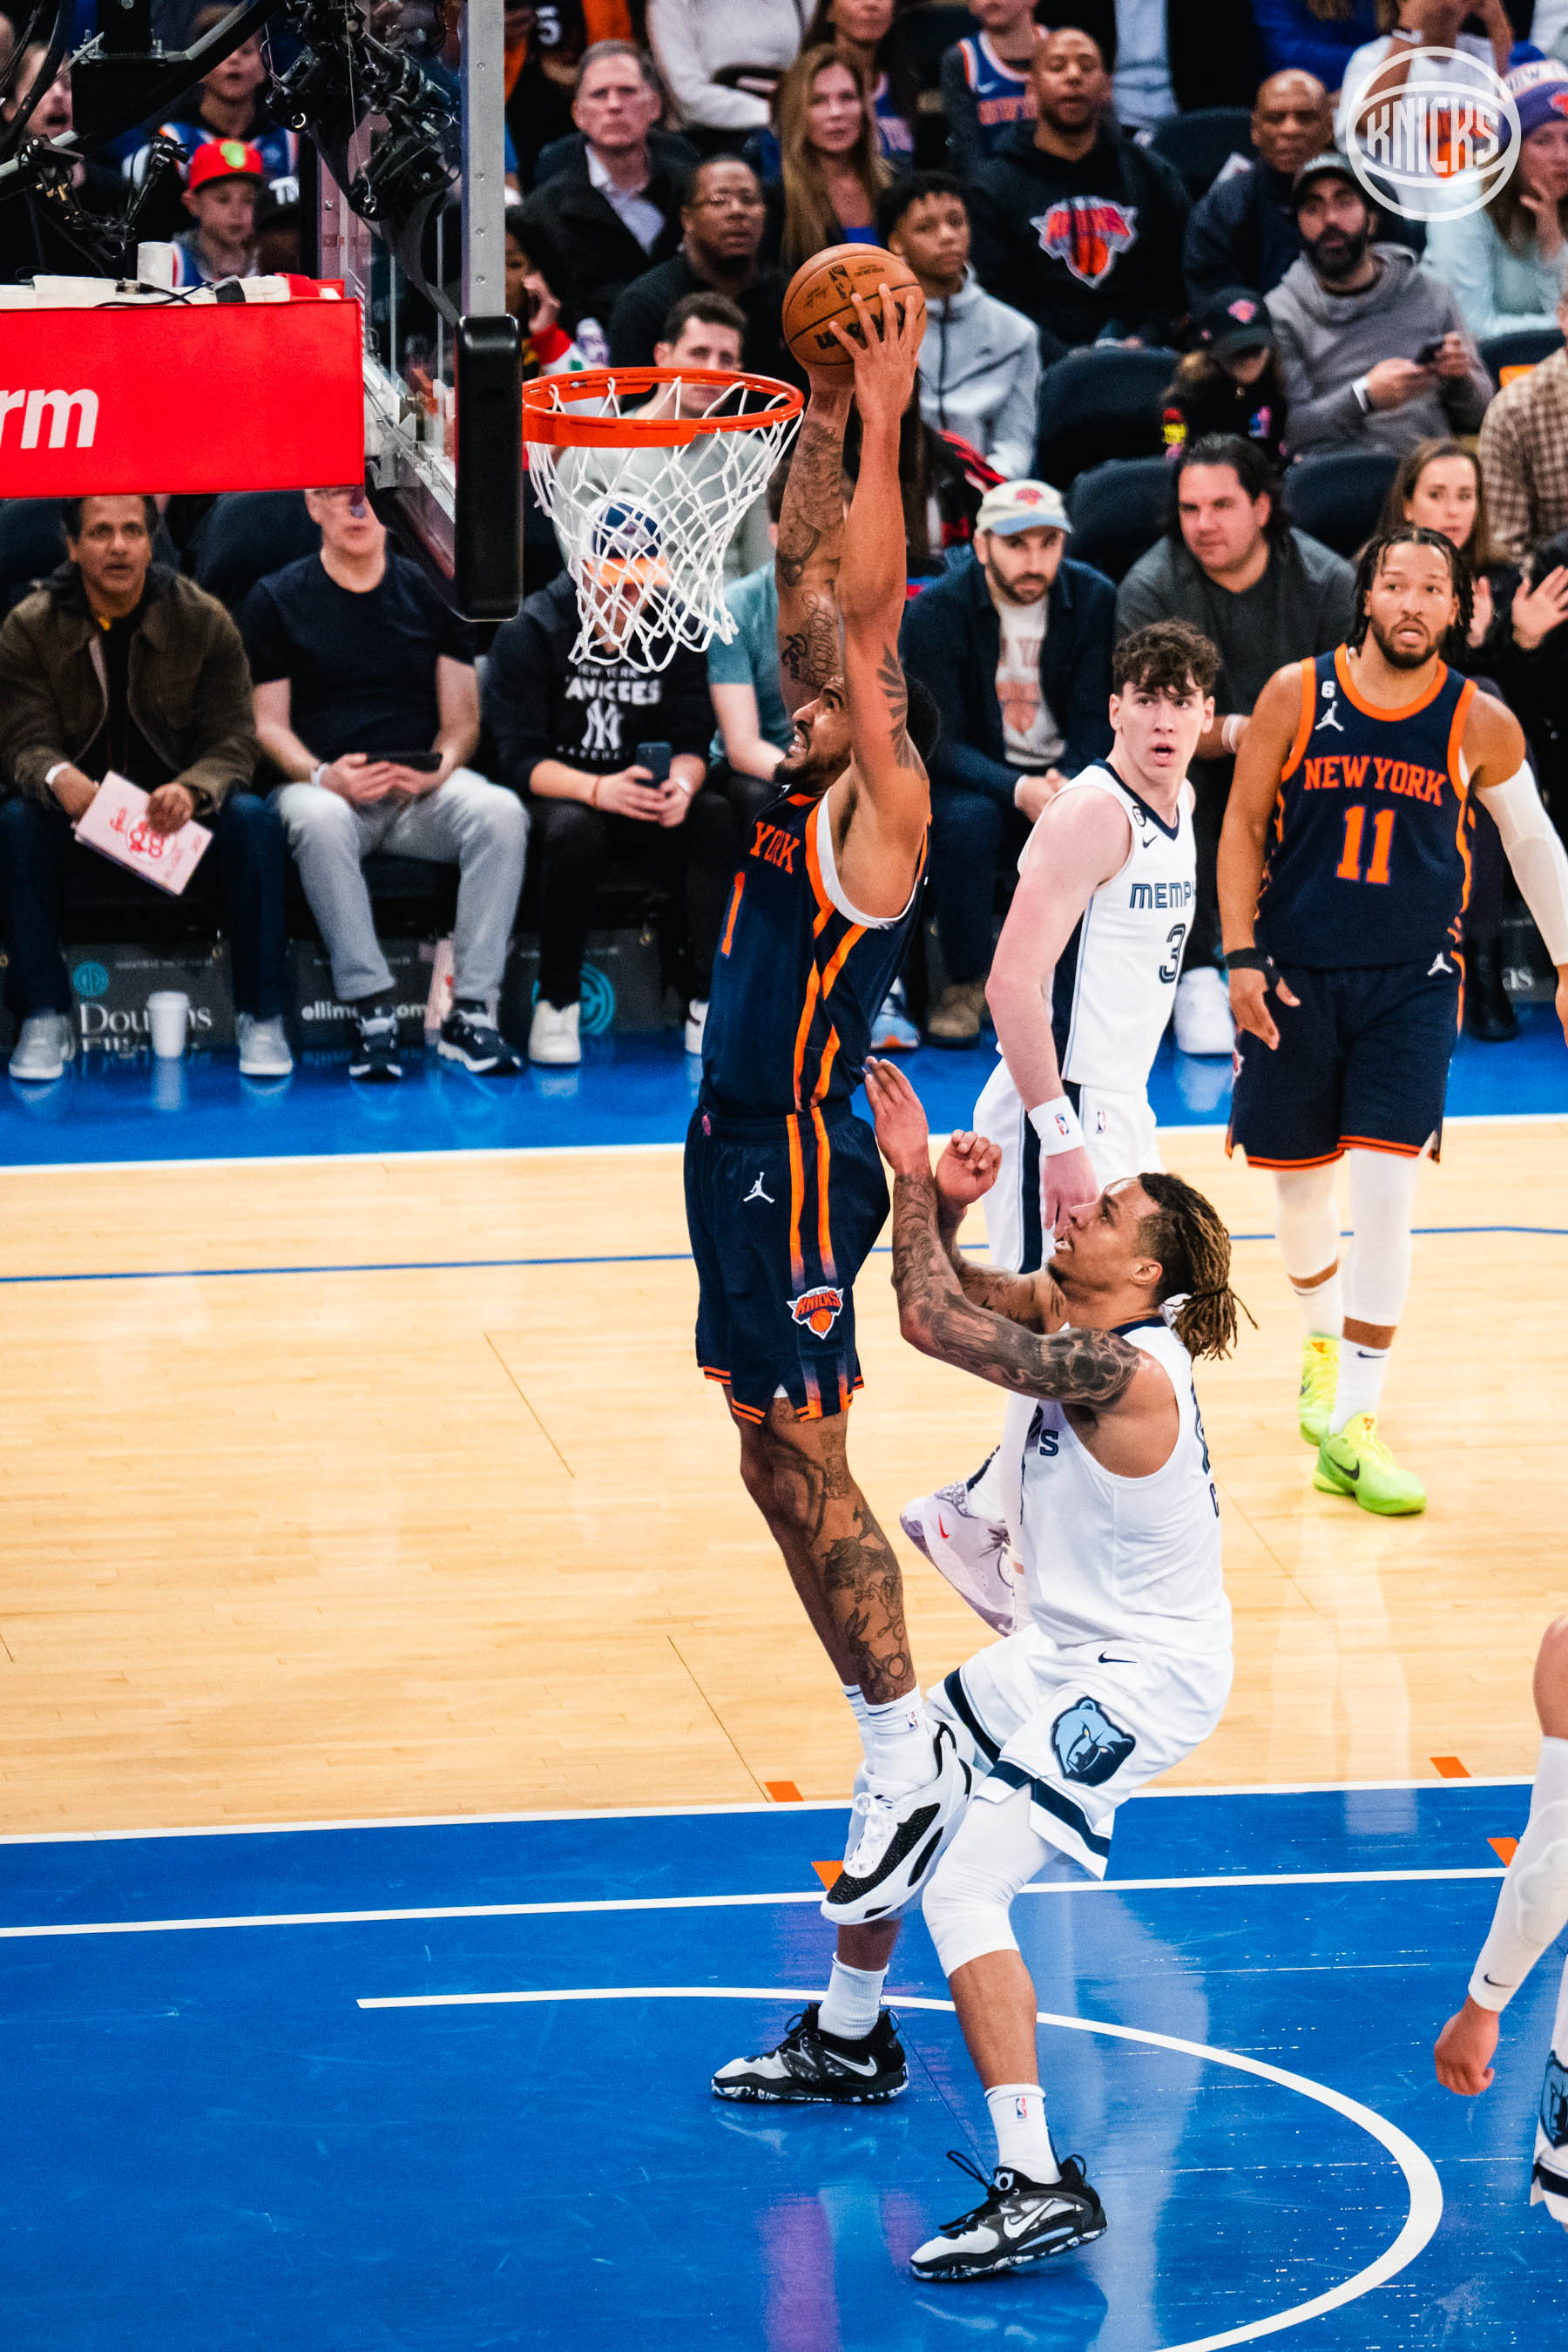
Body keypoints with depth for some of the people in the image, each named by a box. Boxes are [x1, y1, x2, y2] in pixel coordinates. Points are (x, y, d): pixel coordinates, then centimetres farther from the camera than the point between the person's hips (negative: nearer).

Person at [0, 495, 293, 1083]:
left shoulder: (204, 620, -5)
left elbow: (234, 741, -9)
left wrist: (192, 790, -33)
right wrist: (58, 778, -37)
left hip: (182, 817, 0)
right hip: (82, 821, 0)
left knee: (254, 821, -31)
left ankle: (261, 1018, -20)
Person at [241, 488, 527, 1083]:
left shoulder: (432, 592, 14)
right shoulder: (275, 599, 8)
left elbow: (461, 717, 11)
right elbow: (269, 725, 3)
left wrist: (438, 768, -12)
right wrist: (322, 775, -17)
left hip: (423, 791, 2)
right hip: (323, 783, -2)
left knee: (500, 811, -30)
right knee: (319, 820, -39)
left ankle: (471, 1010, -29)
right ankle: (370, 1008, -34)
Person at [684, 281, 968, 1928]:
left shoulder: (882, 812, -11)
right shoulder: (805, 801, 10)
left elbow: (862, 620, -20)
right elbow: (806, 592, 14)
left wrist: (882, 431, -19)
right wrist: (820, 426, 10)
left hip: (799, 1166, -9)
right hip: (742, 1154, 9)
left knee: (806, 1466, -8)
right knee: (778, 1468, 12)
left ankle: (906, 1768, -4)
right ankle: (899, 1731, 20)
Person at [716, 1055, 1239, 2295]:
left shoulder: (1125, 1370, -29)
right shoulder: (1060, 1311, -2)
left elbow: (931, 1321, -33)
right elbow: (946, 1292, 10)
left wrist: (916, 1178, -24)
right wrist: (942, 1201, -10)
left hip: (1142, 1679, -10)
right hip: (1066, 1649, 10)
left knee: (966, 1888, -19)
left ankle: (1041, 2183, -20)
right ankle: (849, 2042, 45)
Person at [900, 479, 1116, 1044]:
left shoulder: (1095, 600, -5)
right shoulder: (936, 612, -11)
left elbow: (1096, 722, -6)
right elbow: (936, 741, -15)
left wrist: (1071, 786, -28)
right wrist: (1019, 791, -33)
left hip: (1068, 773, 2)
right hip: (978, 781, -2)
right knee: (965, 820, -36)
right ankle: (965, 985, -14)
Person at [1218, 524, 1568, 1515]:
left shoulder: (1480, 723, -4)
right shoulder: (1296, 695, -5)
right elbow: (1244, 824, 2)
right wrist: (1243, 956, -5)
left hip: (1411, 983, -1)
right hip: (1297, 975, 1)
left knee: (1386, 1192, -12)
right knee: (1301, 1184, 12)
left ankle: (1351, 1425, -9)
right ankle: (1323, 1342, 43)